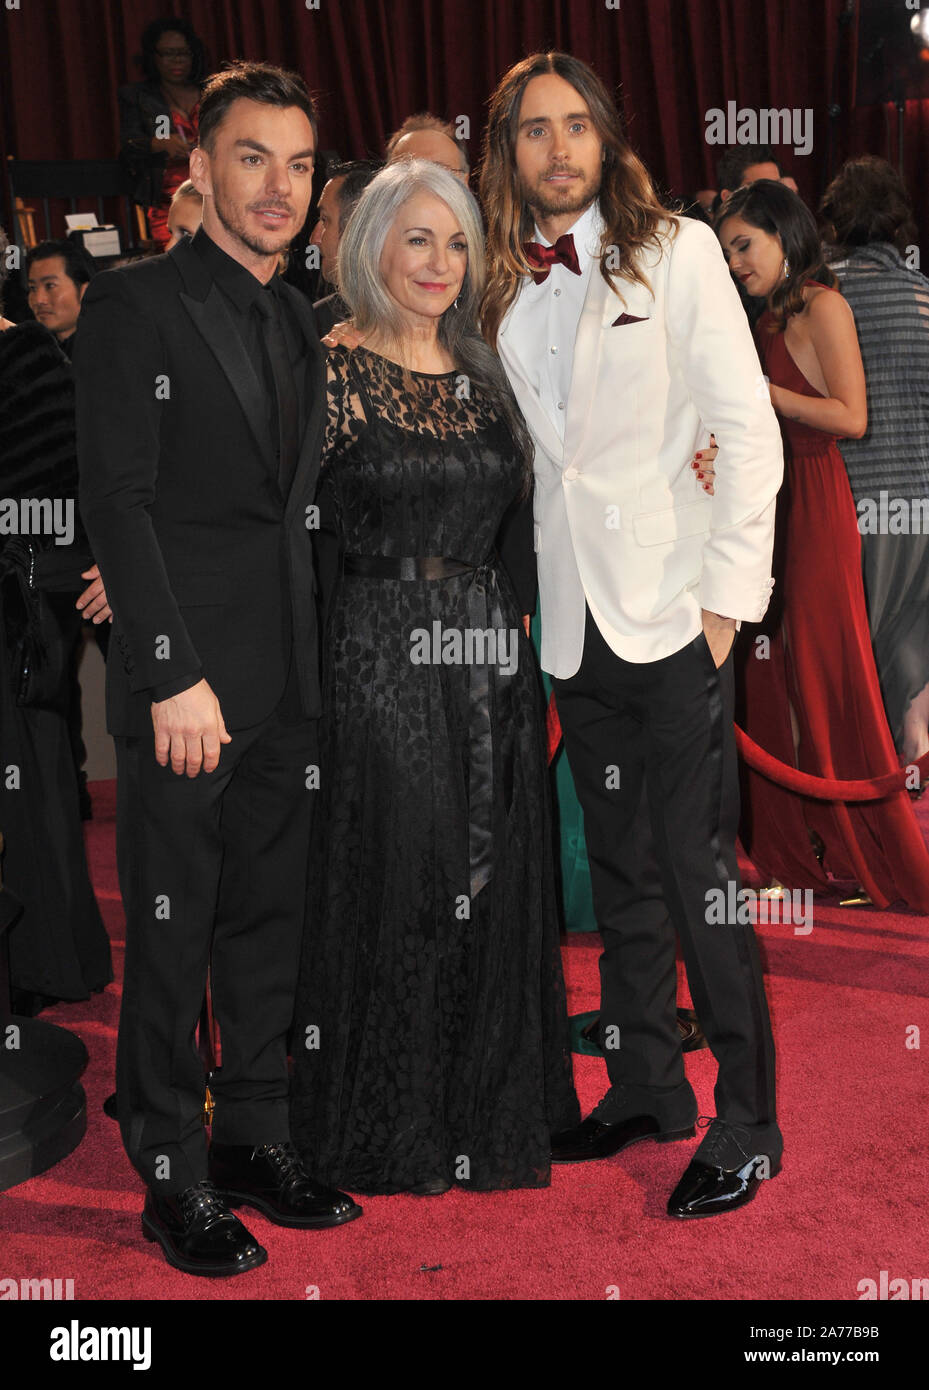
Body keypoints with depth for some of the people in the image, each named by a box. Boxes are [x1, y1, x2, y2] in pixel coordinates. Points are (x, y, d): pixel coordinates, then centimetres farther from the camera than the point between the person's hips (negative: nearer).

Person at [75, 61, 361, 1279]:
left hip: (288, 688, 7)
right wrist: (175, 676, -17)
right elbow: (117, 502, -12)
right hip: (185, 686, -6)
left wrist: (316, 666, 7)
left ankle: (256, 1141, 27)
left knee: (270, 927, 13)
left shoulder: (300, 325, 15)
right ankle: (173, 1178, 17)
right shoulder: (134, 307, -5)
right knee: (171, 940, 3)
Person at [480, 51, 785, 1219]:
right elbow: (525, 452, 14)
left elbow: (746, 427, -6)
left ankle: (747, 1128, 10)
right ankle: (647, 1089, 27)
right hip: (575, 618, 5)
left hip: (669, 611, -5)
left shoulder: (675, 250, -1)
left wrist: (728, 594, -12)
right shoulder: (503, 288, 11)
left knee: (699, 873, -3)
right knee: (619, 870, 13)